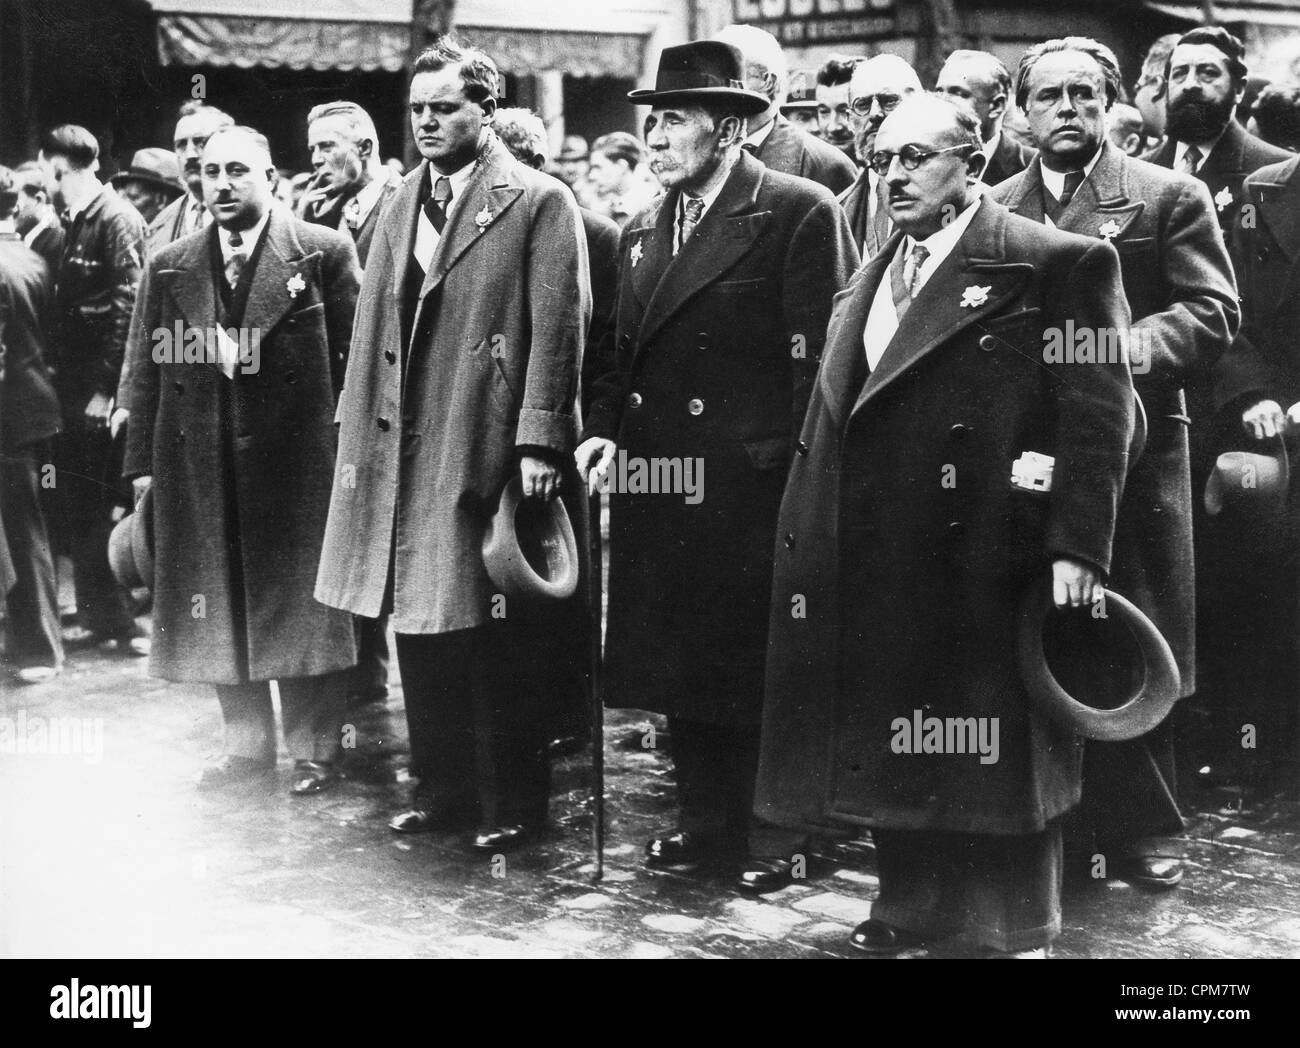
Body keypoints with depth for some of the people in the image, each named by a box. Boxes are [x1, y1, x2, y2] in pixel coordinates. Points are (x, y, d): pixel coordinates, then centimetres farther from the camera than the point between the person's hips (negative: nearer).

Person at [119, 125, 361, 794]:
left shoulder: (324, 252, -2)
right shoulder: (168, 268, 9)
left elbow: (358, 355, -3)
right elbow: (145, 370, 8)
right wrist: (142, 463, 3)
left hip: (298, 456, -4)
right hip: (201, 467, 4)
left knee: (302, 605, 3)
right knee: (219, 607, 10)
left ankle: (313, 749, 16)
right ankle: (247, 745, 24)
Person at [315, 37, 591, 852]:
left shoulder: (540, 202, -4)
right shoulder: (400, 207, 16)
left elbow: (557, 331, -11)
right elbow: (376, 329, 16)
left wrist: (539, 443, -17)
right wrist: (361, 431, 9)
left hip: (493, 447, -6)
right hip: (406, 449, 6)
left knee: (501, 634, 1)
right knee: (421, 625, 12)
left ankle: (513, 802, 13)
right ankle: (442, 790, 24)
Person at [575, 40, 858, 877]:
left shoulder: (800, 213, -8)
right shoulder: (644, 232, 15)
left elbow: (823, 356, -12)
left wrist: (799, 471, -15)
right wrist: (604, 430, 0)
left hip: (755, 487, -7)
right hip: (659, 484, 7)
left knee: (760, 666, 1)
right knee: (681, 659, 12)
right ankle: (708, 822, 26)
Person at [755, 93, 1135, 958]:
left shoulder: (1059, 264, -5)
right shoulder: (870, 280, 17)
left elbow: (1097, 414, -11)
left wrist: (1077, 545, -17)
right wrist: (809, 540, 10)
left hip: (983, 559, -6)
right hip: (872, 566, 6)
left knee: (997, 757, 3)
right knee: (885, 744, 13)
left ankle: (1020, 932, 19)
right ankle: (908, 908, 29)